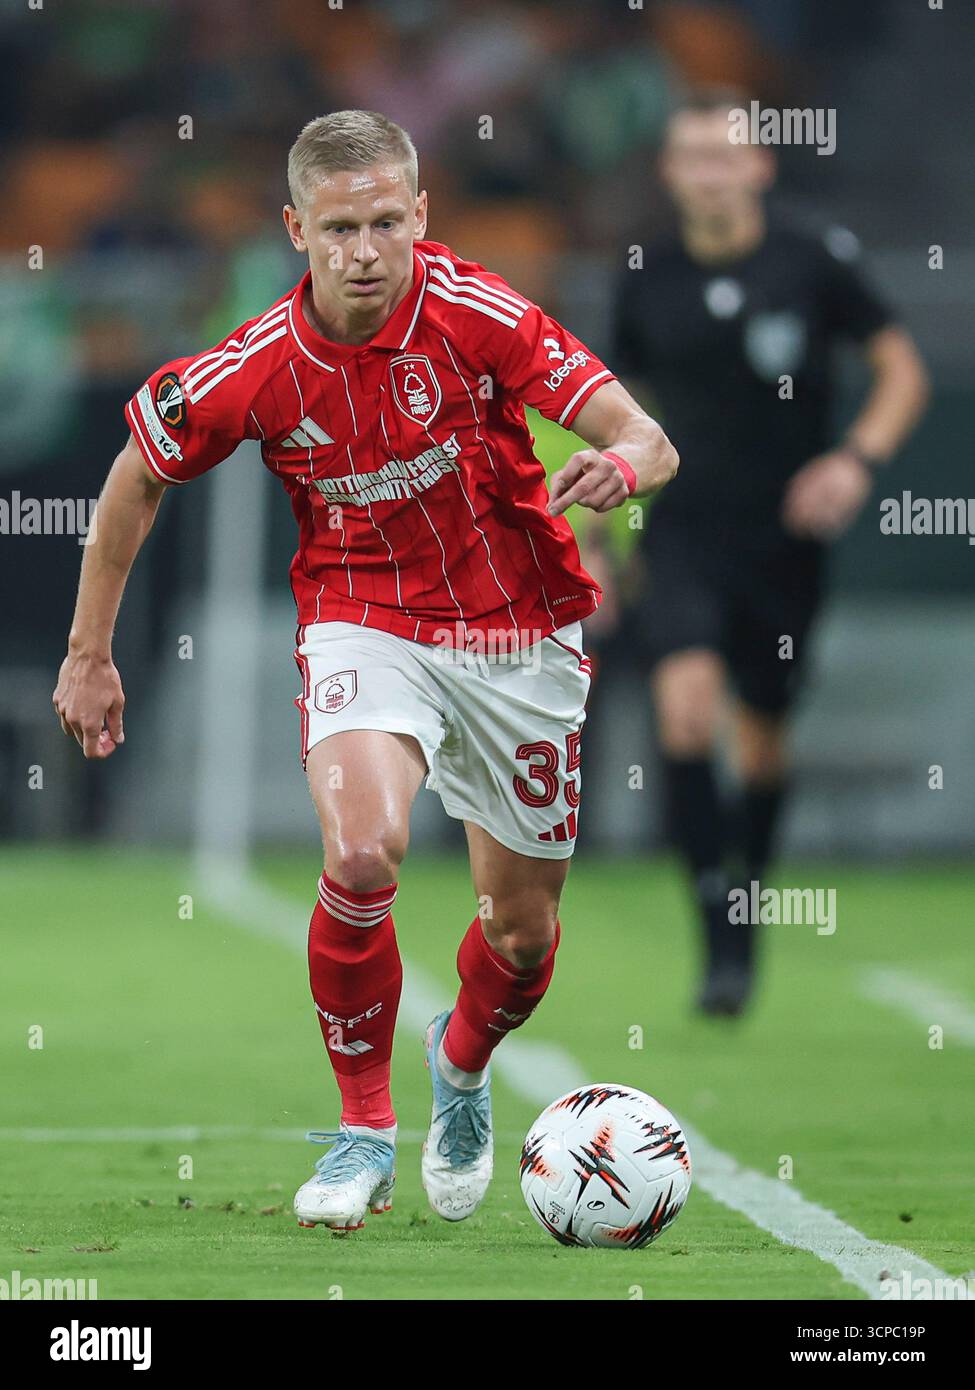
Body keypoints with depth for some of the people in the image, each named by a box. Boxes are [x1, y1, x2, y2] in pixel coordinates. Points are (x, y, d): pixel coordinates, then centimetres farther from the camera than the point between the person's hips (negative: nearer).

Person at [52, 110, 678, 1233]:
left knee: (523, 930, 10)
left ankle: (463, 1066, 47)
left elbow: (648, 441, -18)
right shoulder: (253, 372, -16)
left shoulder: (477, 315, -19)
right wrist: (88, 655, 6)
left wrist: (619, 465, -43)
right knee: (363, 851, -30)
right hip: (363, 624, -1)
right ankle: (362, 1128, -10)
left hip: (518, 634, 1)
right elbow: (137, 477, 3)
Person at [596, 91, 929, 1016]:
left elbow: (902, 368, 3)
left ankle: (749, 903, 35)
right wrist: (591, 533, 11)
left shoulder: (816, 262, -5)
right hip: (682, 532, 0)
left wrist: (858, 458, -13)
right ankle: (720, 938, -15)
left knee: (761, 737, 10)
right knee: (686, 710, -21)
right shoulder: (647, 284, 2)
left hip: (785, 538, 0)